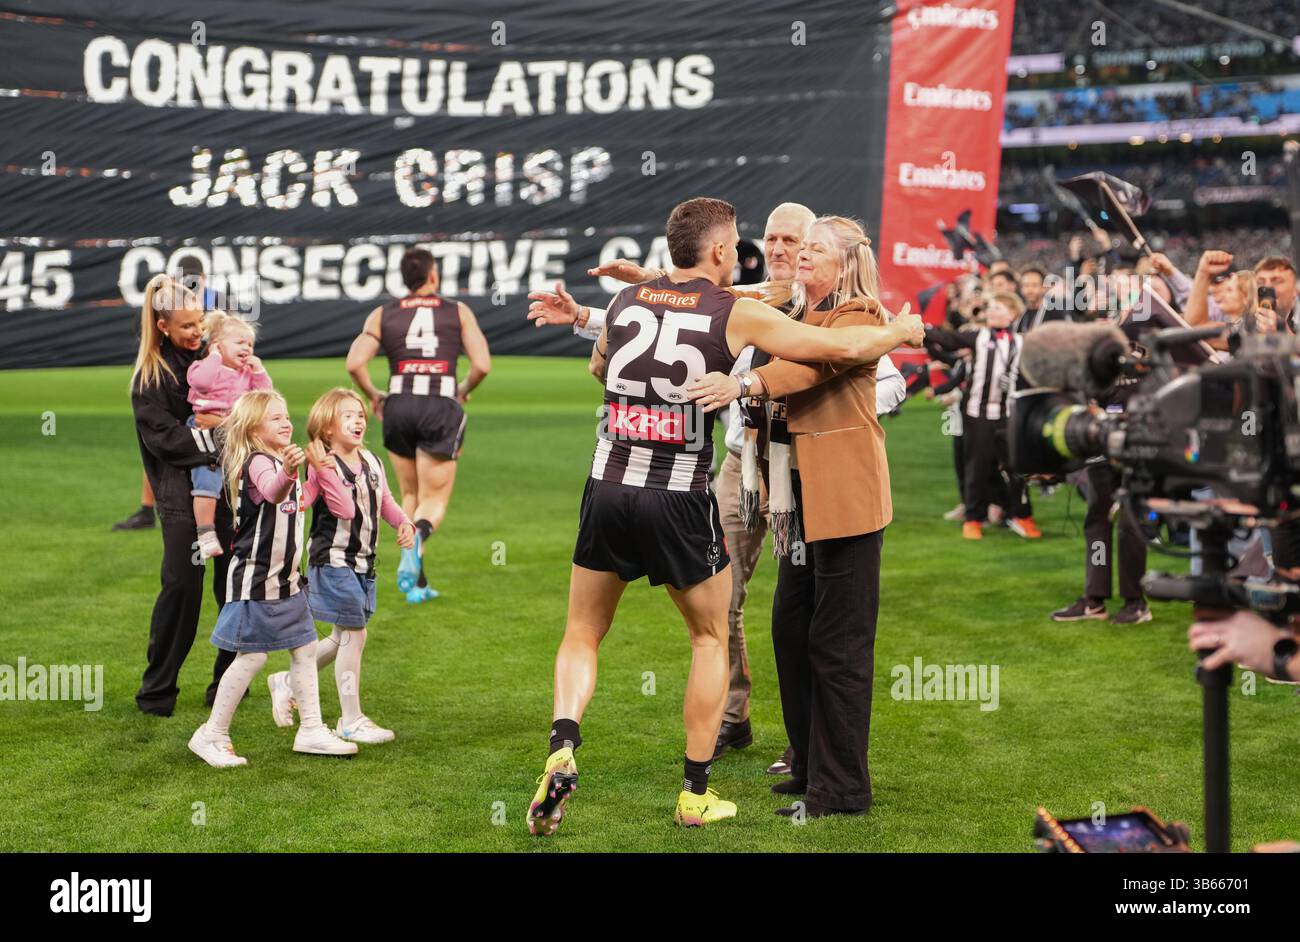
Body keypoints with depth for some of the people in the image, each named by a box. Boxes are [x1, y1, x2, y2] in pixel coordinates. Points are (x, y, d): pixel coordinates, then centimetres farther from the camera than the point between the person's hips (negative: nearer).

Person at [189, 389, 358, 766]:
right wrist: (286, 473, -62)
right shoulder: (258, 463, -17)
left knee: (305, 649, 11)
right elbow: (273, 492, -41)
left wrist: (320, 469, 20)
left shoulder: (283, 462, 14)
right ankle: (212, 735, 4)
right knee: (252, 657, -6)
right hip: (256, 577, -9)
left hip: (285, 578, 9)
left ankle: (311, 729, 20)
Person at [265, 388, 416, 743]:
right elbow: (345, 510, -27)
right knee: (354, 635, -5)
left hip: (363, 562, 8)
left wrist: (403, 523, 0)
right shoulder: (323, 467, -15)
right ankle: (351, 721, 5)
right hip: (334, 560, -8)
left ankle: (288, 681, 35)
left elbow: (385, 501, 18)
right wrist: (326, 473, -35)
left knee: (344, 638, 16)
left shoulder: (371, 461, 7)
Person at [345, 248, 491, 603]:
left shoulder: (382, 315, 11)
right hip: (442, 407, -2)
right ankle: (417, 536, -31)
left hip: (399, 405, 2)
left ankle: (416, 584, 11)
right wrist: (464, 390, 19)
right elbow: (482, 365, -1)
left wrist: (373, 395, 14)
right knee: (434, 501, 4)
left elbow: (354, 363, -2)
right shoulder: (459, 312, 9)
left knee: (411, 496, 19)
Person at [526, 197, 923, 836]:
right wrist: (901, 331, 19)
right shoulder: (737, 315, -2)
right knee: (710, 640, 17)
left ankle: (562, 751, -10)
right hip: (680, 501, -3)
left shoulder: (626, 301, 9)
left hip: (608, 489, 3)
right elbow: (845, 347, 0)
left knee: (582, 635, 16)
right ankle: (696, 794, 17)